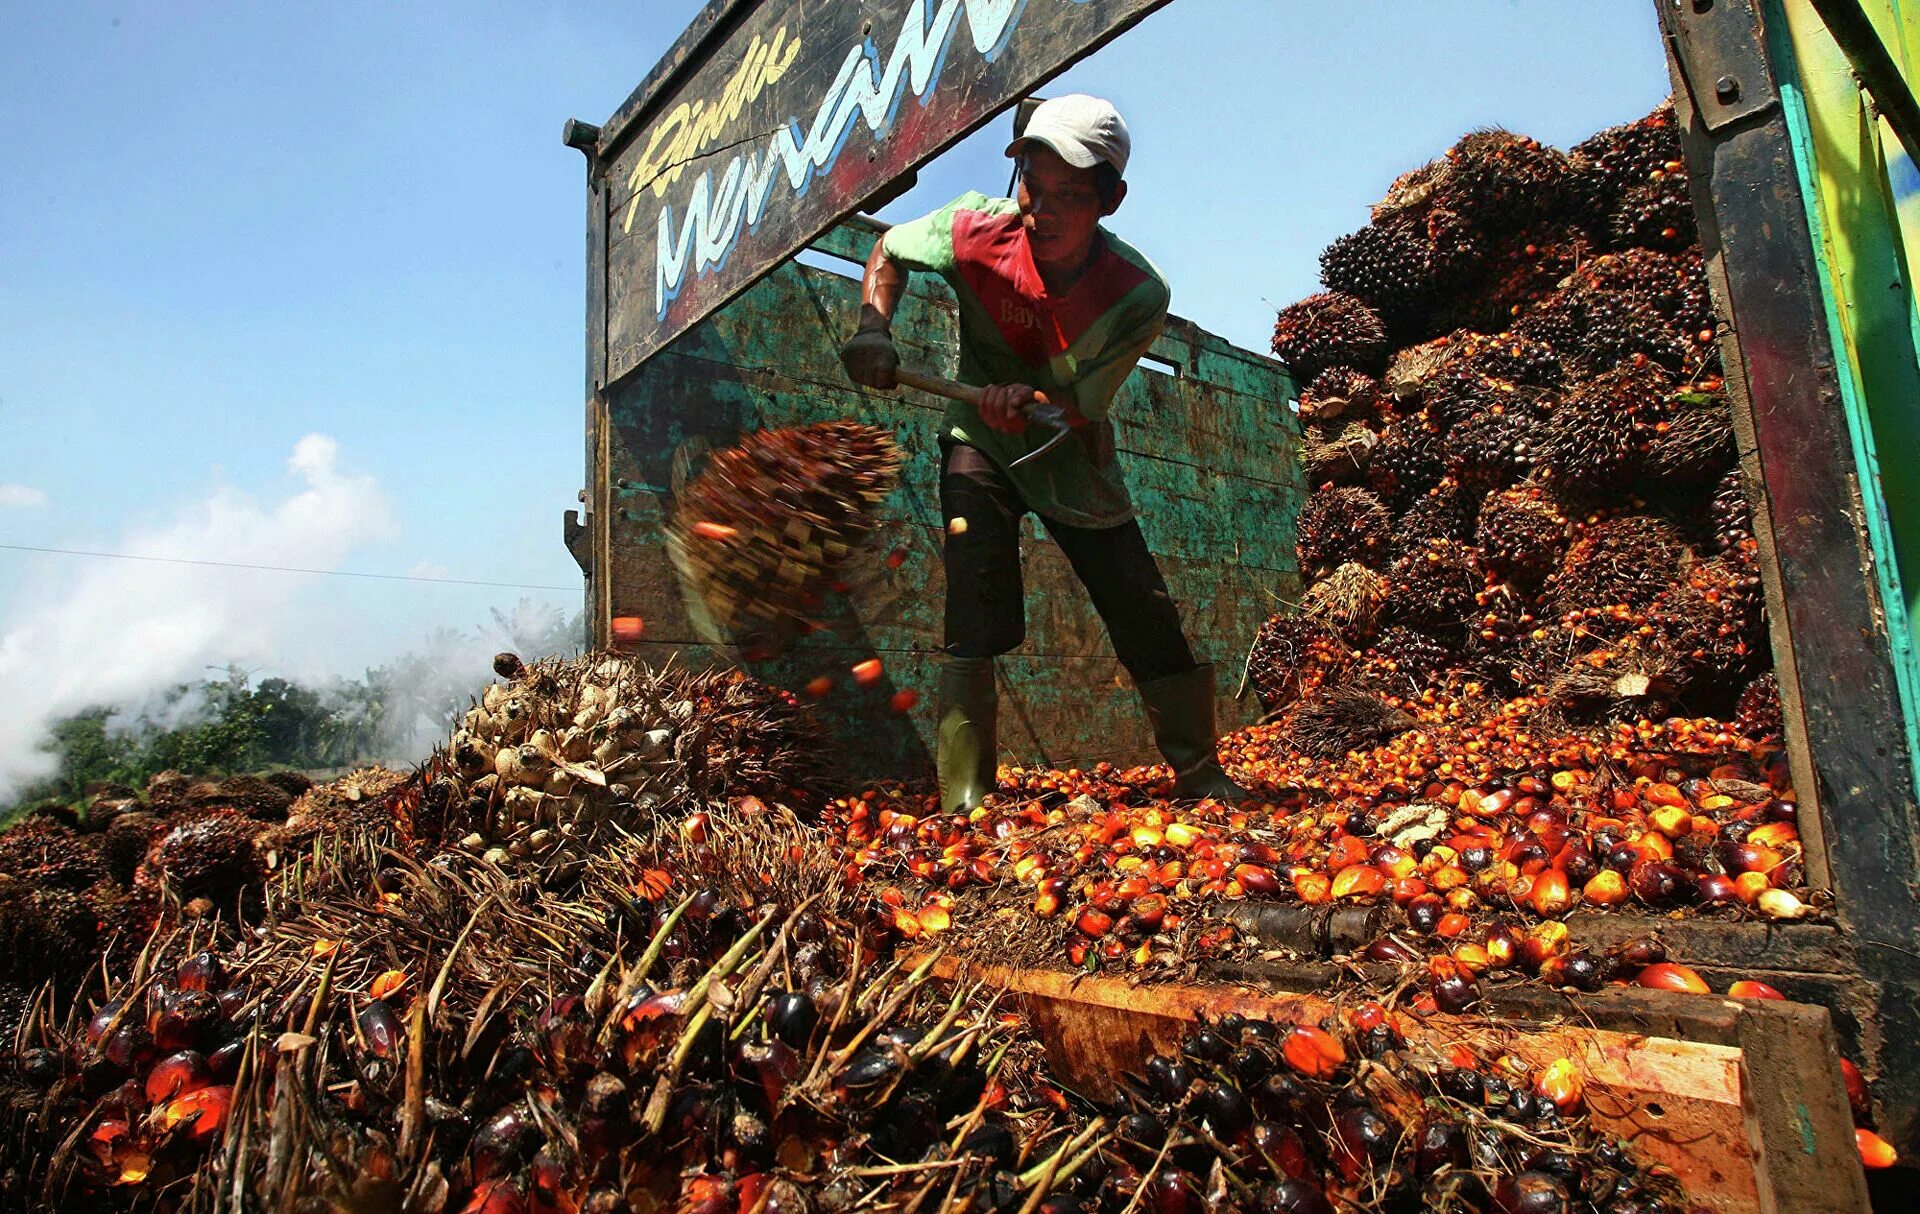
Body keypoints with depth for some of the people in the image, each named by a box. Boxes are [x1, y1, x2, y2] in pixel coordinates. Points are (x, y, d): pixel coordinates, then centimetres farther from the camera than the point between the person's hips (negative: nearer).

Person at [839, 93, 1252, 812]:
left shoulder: (1137, 298, -23)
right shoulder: (975, 229, -20)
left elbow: (1081, 410, -20)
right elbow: (891, 251, 1)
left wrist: (1029, 399, -43)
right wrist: (873, 330, -18)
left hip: (1074, 461, 1)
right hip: (981, 445, 0)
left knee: (1152, 626, -2)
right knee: (976, 622, -18)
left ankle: (1201, 777, 19)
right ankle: (965, 804, -9)